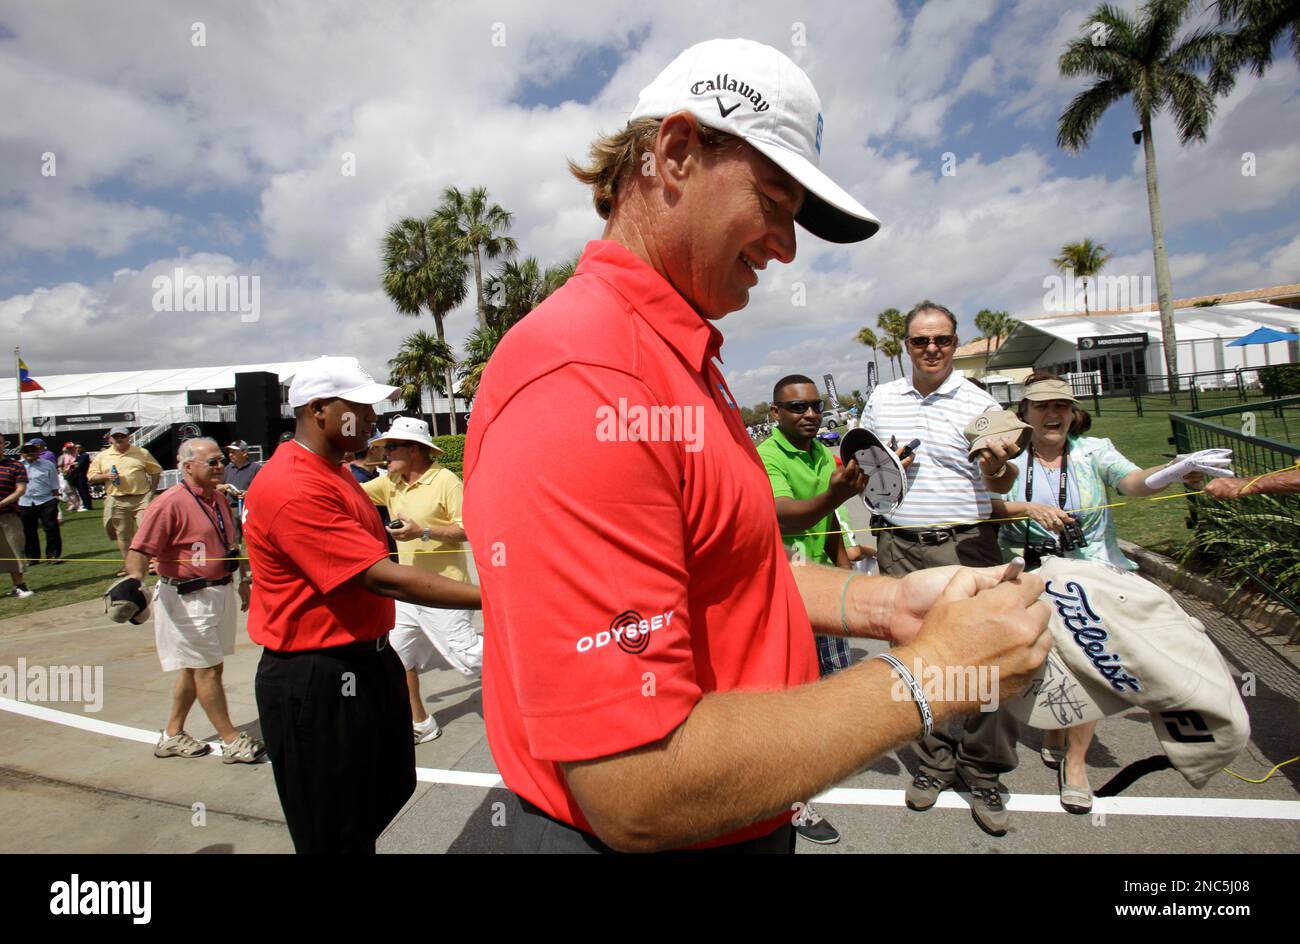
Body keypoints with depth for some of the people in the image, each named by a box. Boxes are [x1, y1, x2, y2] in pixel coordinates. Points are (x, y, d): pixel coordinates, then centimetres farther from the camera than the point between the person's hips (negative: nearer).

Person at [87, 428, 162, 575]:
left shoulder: (141, 453, 5)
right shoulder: (102, 457, 9)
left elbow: (156, 471, 10)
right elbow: (90, 477, 12)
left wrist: (151, 491, 1)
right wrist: (105, 476, -8)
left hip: (141, 498, -2)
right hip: (117, 501, 3)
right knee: (122, 535, 10)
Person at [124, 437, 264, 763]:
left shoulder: (220, 499, 10)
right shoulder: (170, 503, -16)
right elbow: (140, 550, -20)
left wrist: (243, 580, 23)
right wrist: (135, 582, -36)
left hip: (220, 593, 9)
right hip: (188, 598, -9)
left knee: (195, 668, 17)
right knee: (207, 670, 1)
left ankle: (172, 735, 33)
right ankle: (232, 741, 11)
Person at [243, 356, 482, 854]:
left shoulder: (334, 471, 11)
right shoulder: (294, 486, -24)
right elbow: (383, 578, -30)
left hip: (365, 661, 10)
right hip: (317, 681, -10)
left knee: (386, 794, 23)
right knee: (335, 832, 7)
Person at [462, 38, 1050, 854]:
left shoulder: (682, 357, 7)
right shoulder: (582, 387, -27)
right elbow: (639, 799, -29)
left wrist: (879, 603, -2)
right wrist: (925, 676, -21)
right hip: (635, 838, -9)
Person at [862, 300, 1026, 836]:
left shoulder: (979, 404, 1)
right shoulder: (881, 399, 9)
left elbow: (997, 484, 1)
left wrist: (999, 465, -23)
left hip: (964, 545, -2)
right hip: (899, 547, 3)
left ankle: (983, 773, 16)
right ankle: (935, 761, 25)